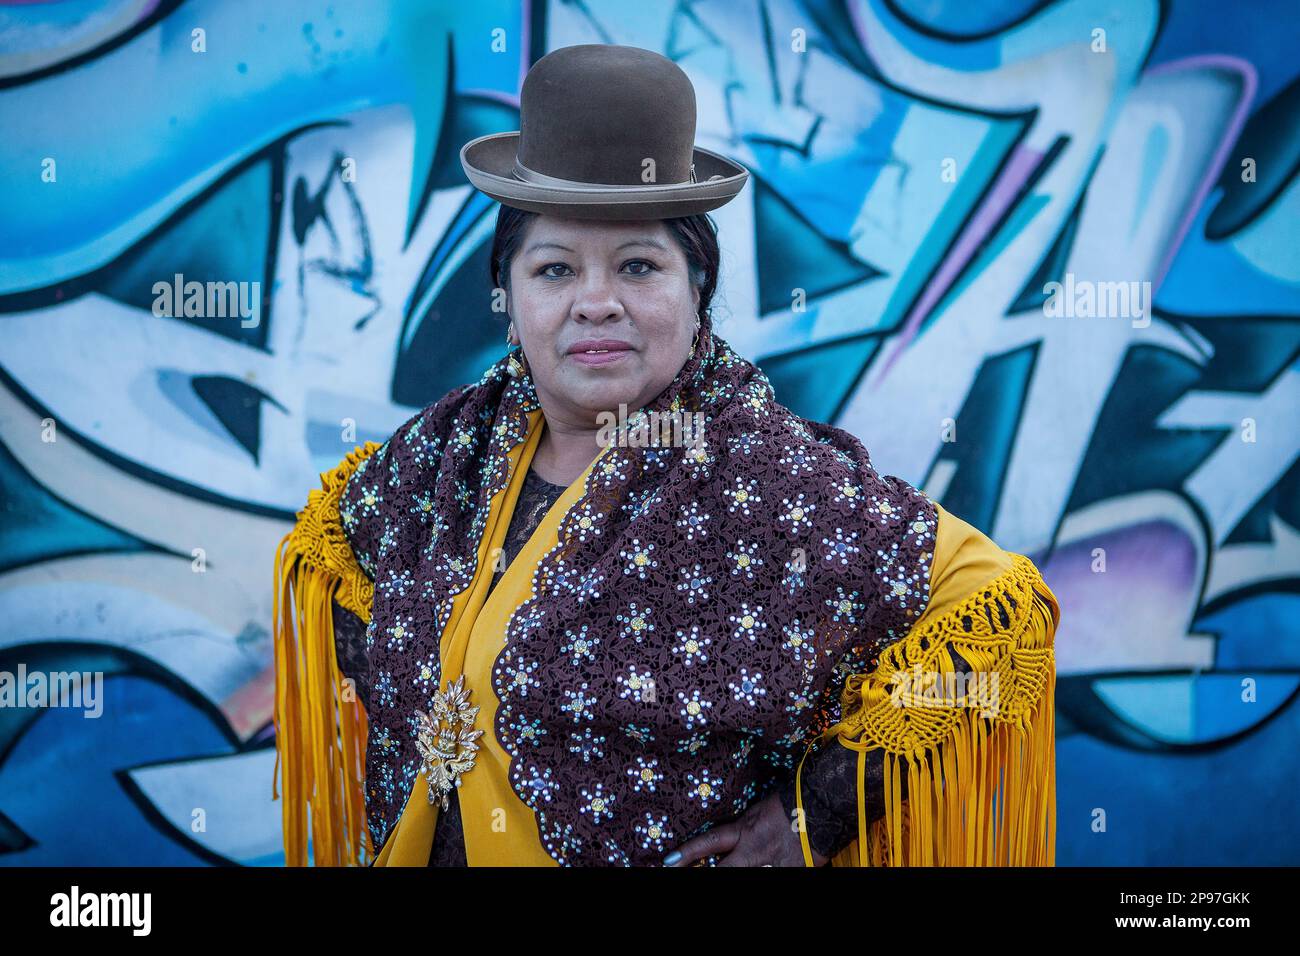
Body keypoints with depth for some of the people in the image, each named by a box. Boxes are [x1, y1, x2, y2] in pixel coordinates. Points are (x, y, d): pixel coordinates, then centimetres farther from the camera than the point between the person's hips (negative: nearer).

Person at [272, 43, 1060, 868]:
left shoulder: (775, 481, -22)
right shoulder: (448, 450, -6)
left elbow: (1000, 607, -22)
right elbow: (336, 528, 14)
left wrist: (817, 810, -21)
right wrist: (392, 690, -1)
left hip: (682, 856, -5)